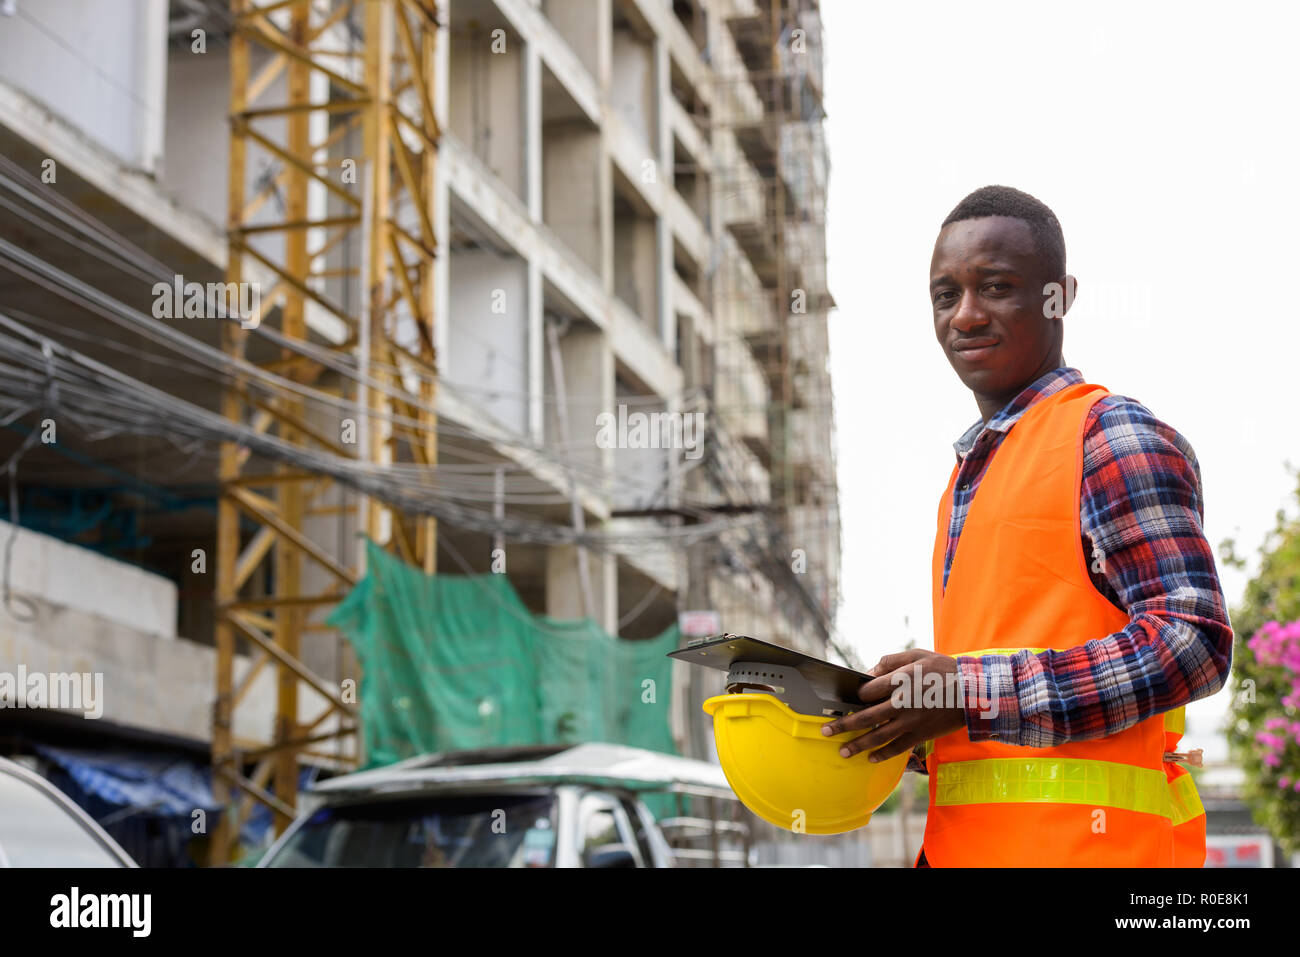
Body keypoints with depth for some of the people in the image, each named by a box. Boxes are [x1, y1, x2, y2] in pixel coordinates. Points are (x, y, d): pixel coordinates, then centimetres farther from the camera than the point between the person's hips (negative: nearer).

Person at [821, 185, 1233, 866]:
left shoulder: (1111, 436, -5)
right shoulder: (970, 472, 21)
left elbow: (1194, 642, -15)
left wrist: (973, 693, -16)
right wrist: (911, 717, 7)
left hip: (1080, 839, -7)